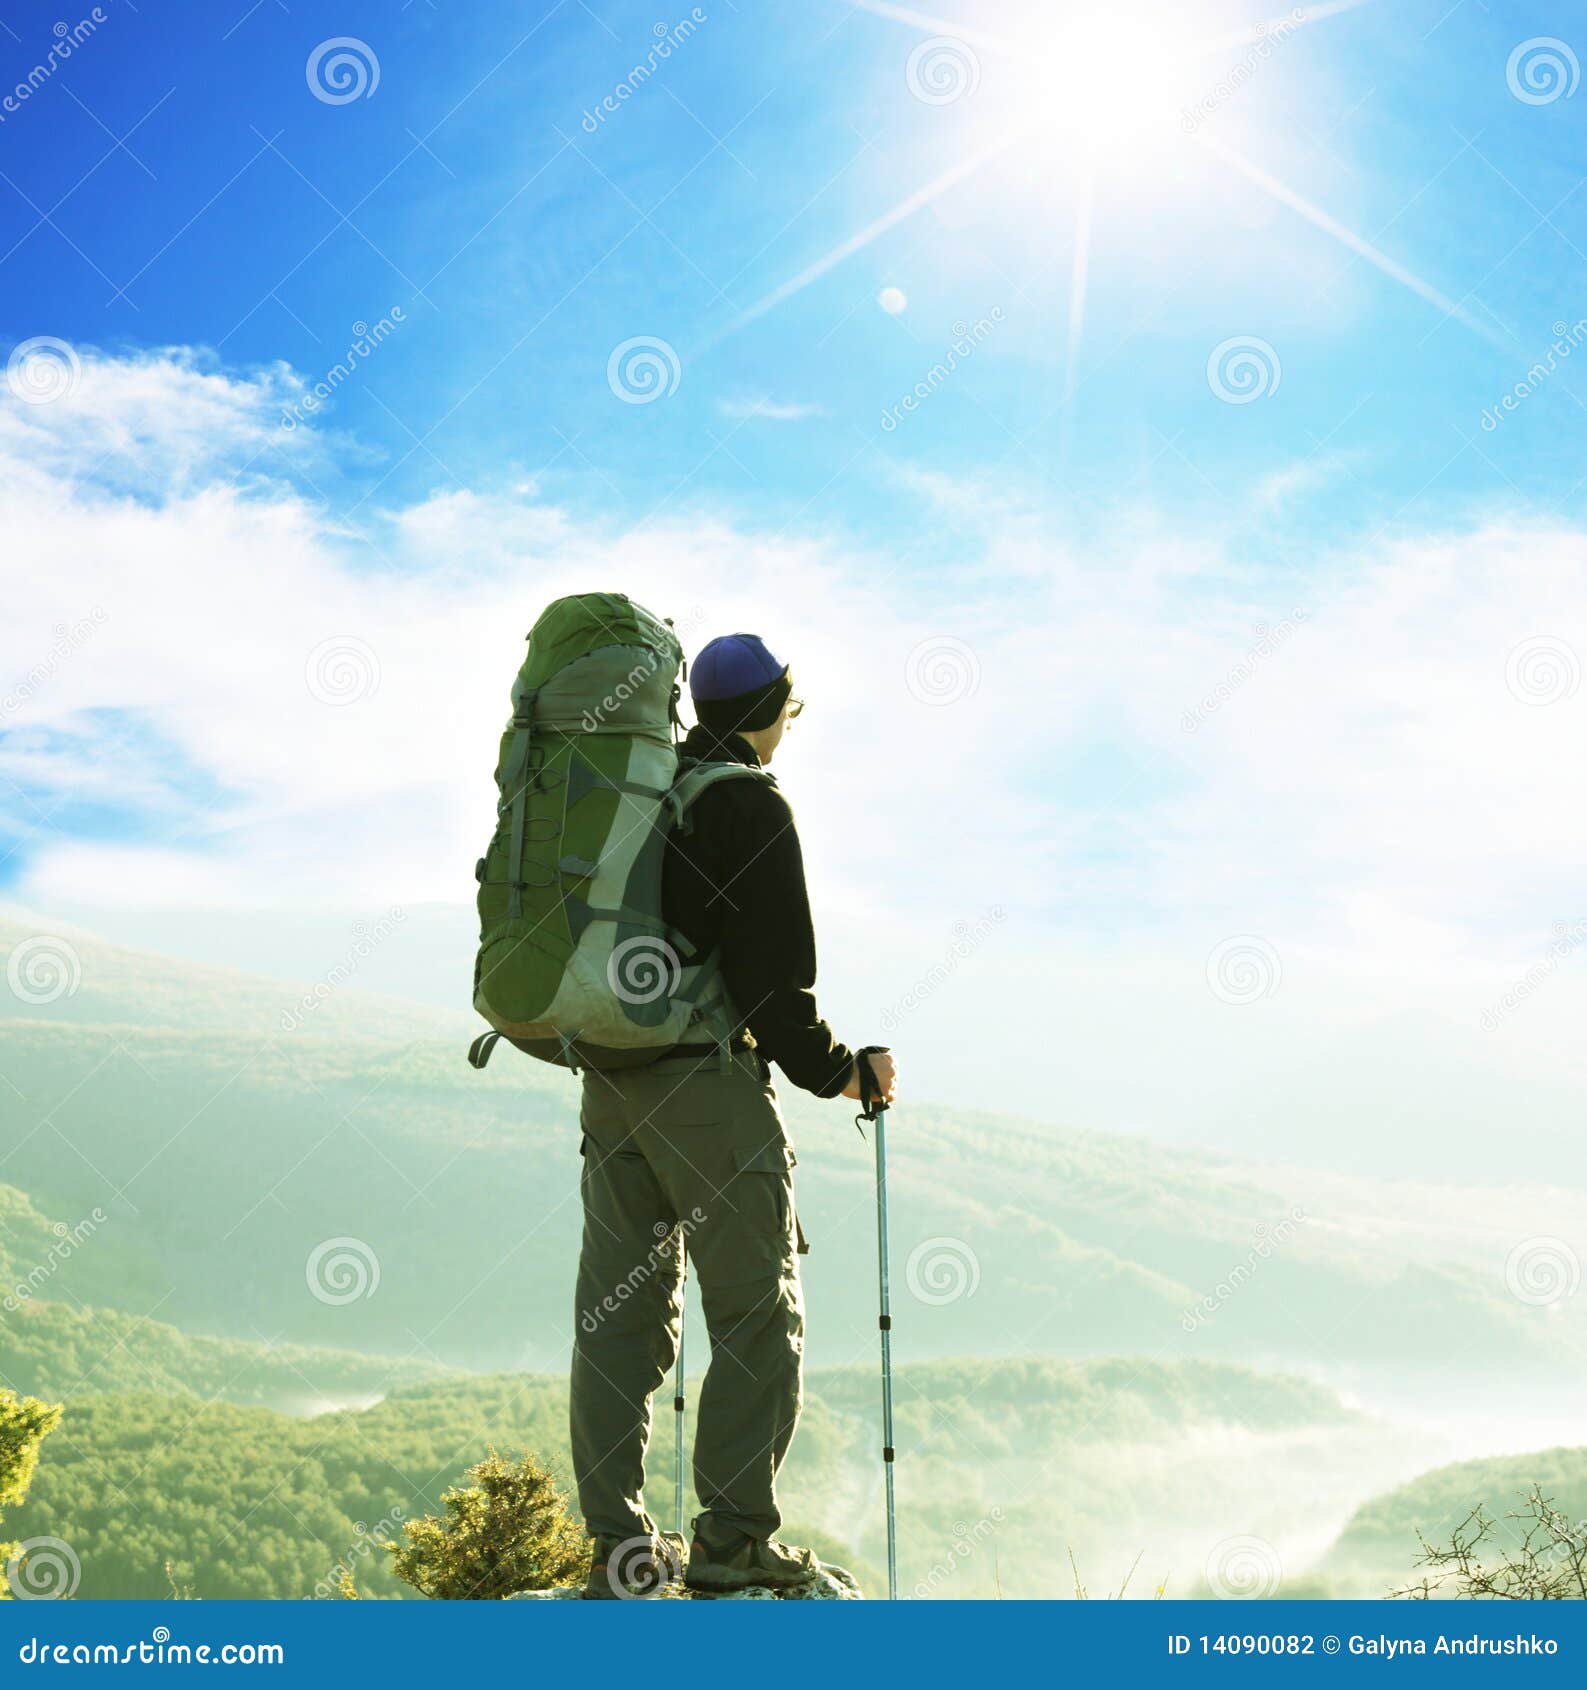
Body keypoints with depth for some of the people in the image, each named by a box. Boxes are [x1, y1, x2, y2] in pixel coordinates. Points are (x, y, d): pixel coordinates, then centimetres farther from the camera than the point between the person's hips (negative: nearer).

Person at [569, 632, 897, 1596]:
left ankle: (618, 1544, 12)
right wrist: (839, 1072, -2)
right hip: (712, 1080, -7)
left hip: (611, 1079, 8)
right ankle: (733, 1537, 0)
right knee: (760, 1315, 1)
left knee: (619, 1313, 9)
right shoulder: (754, 808, -10)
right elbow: (775, 973, -15)